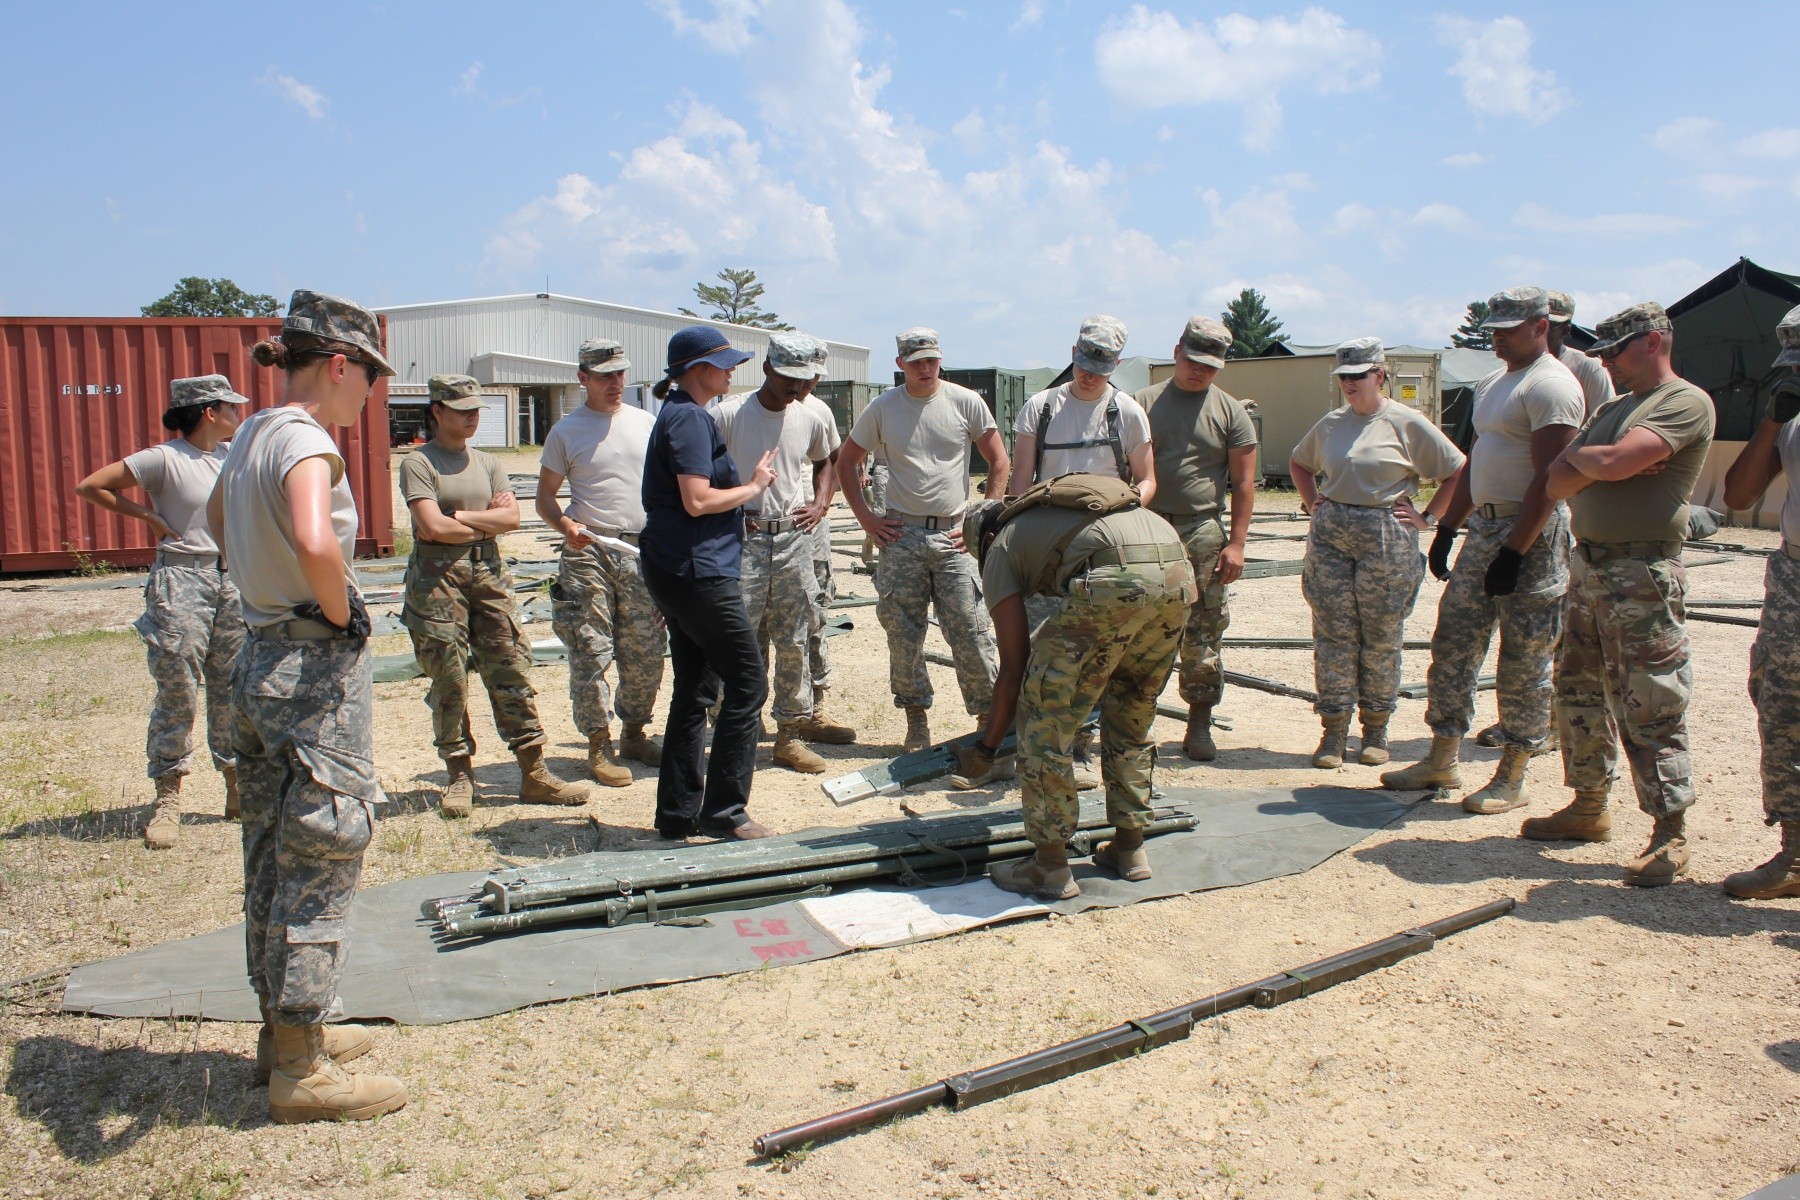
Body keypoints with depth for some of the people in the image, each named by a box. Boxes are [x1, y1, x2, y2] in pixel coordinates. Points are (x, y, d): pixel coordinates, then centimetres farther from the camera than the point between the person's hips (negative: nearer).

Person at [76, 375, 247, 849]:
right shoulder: (164, 458, -9)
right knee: (177, 692, -3)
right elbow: (89, 487, -8)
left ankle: (239, 790, 19)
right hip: (181, 581, -5)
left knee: (232, 688, 10)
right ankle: (168, 799, 6)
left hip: (231, 578, 6)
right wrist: (147, 516, -6)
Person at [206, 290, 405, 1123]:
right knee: (320, 865, 0)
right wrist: (342, 615, -18)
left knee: (272, 859, 17)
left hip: (259, 660, 9)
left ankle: (286, 1029, 33)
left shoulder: (251, 435, 10)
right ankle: (302, 1069, 11)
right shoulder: (306, 440, -17)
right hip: (318, 670, -9)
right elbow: (314, 543, -36)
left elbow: (218, 517, 30)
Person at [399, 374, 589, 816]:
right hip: (438, 577, -4)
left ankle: (534, 774, 5)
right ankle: (459, 777, 12)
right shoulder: (418, 463, -1)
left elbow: (511, 517, 2)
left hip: (489, 573, 4)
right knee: (448, 681, 0)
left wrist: (458, 518, -7)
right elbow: (433, 527, -13)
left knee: (512, 674, 1)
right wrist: (486, 522, 0)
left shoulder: (487, 463, 15)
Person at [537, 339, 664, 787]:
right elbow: (545, 494, 3)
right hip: (588, 551, -3)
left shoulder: (646, 423, 12)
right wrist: (564, 524, -17)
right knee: (591, 651, -3)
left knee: (646, 652, 7)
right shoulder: (566, 431, 2)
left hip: (643, 549, 3)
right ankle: (599, 746, 6)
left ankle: (634, 733, 23)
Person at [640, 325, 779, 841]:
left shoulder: (682, 415, 19)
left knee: (692, 690, 13)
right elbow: (697, 501, -20)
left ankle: (678, 813, 19)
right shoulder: (689, 418, -12)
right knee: (746, 684, -6)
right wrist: (754, 487, -7)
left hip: (679, 571, 11)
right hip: (697, 571, -11)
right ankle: (723, 811, -1)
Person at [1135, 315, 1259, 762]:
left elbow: (1243, 482, 5)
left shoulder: (1231, 412, 7)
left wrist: (1236, 542, -3)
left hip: (1202, 532, 0)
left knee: (1203, 633, 2)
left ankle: (1200, 726, 12)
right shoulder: (1145, 402, 7)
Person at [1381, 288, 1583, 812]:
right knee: (1453, 644, 11)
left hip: (1530, 534, -9)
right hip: (1482, 528, 9)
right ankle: (1442, 760, 21)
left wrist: (1514, 552, -24)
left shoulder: (1549, 385, -12)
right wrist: (1447, 527, 18)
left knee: (1524, 662, -1)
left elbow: (1547, 479, -20)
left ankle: (1512, 778, 9)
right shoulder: (1492, 383, 18)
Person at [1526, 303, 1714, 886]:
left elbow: (1612, 463, -21)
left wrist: (1578, 455, -1)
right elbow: (1557, 484, 11)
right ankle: (1589, 806, 26)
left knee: (1649, 707, -7)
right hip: (1587, 564, 9)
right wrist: (1600, 464, -6)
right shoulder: (1612, 410, 20)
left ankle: (1670, 834, 1)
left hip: (1642, 571, -9)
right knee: (1579, 690, 14)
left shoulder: (1686, 402, -7)